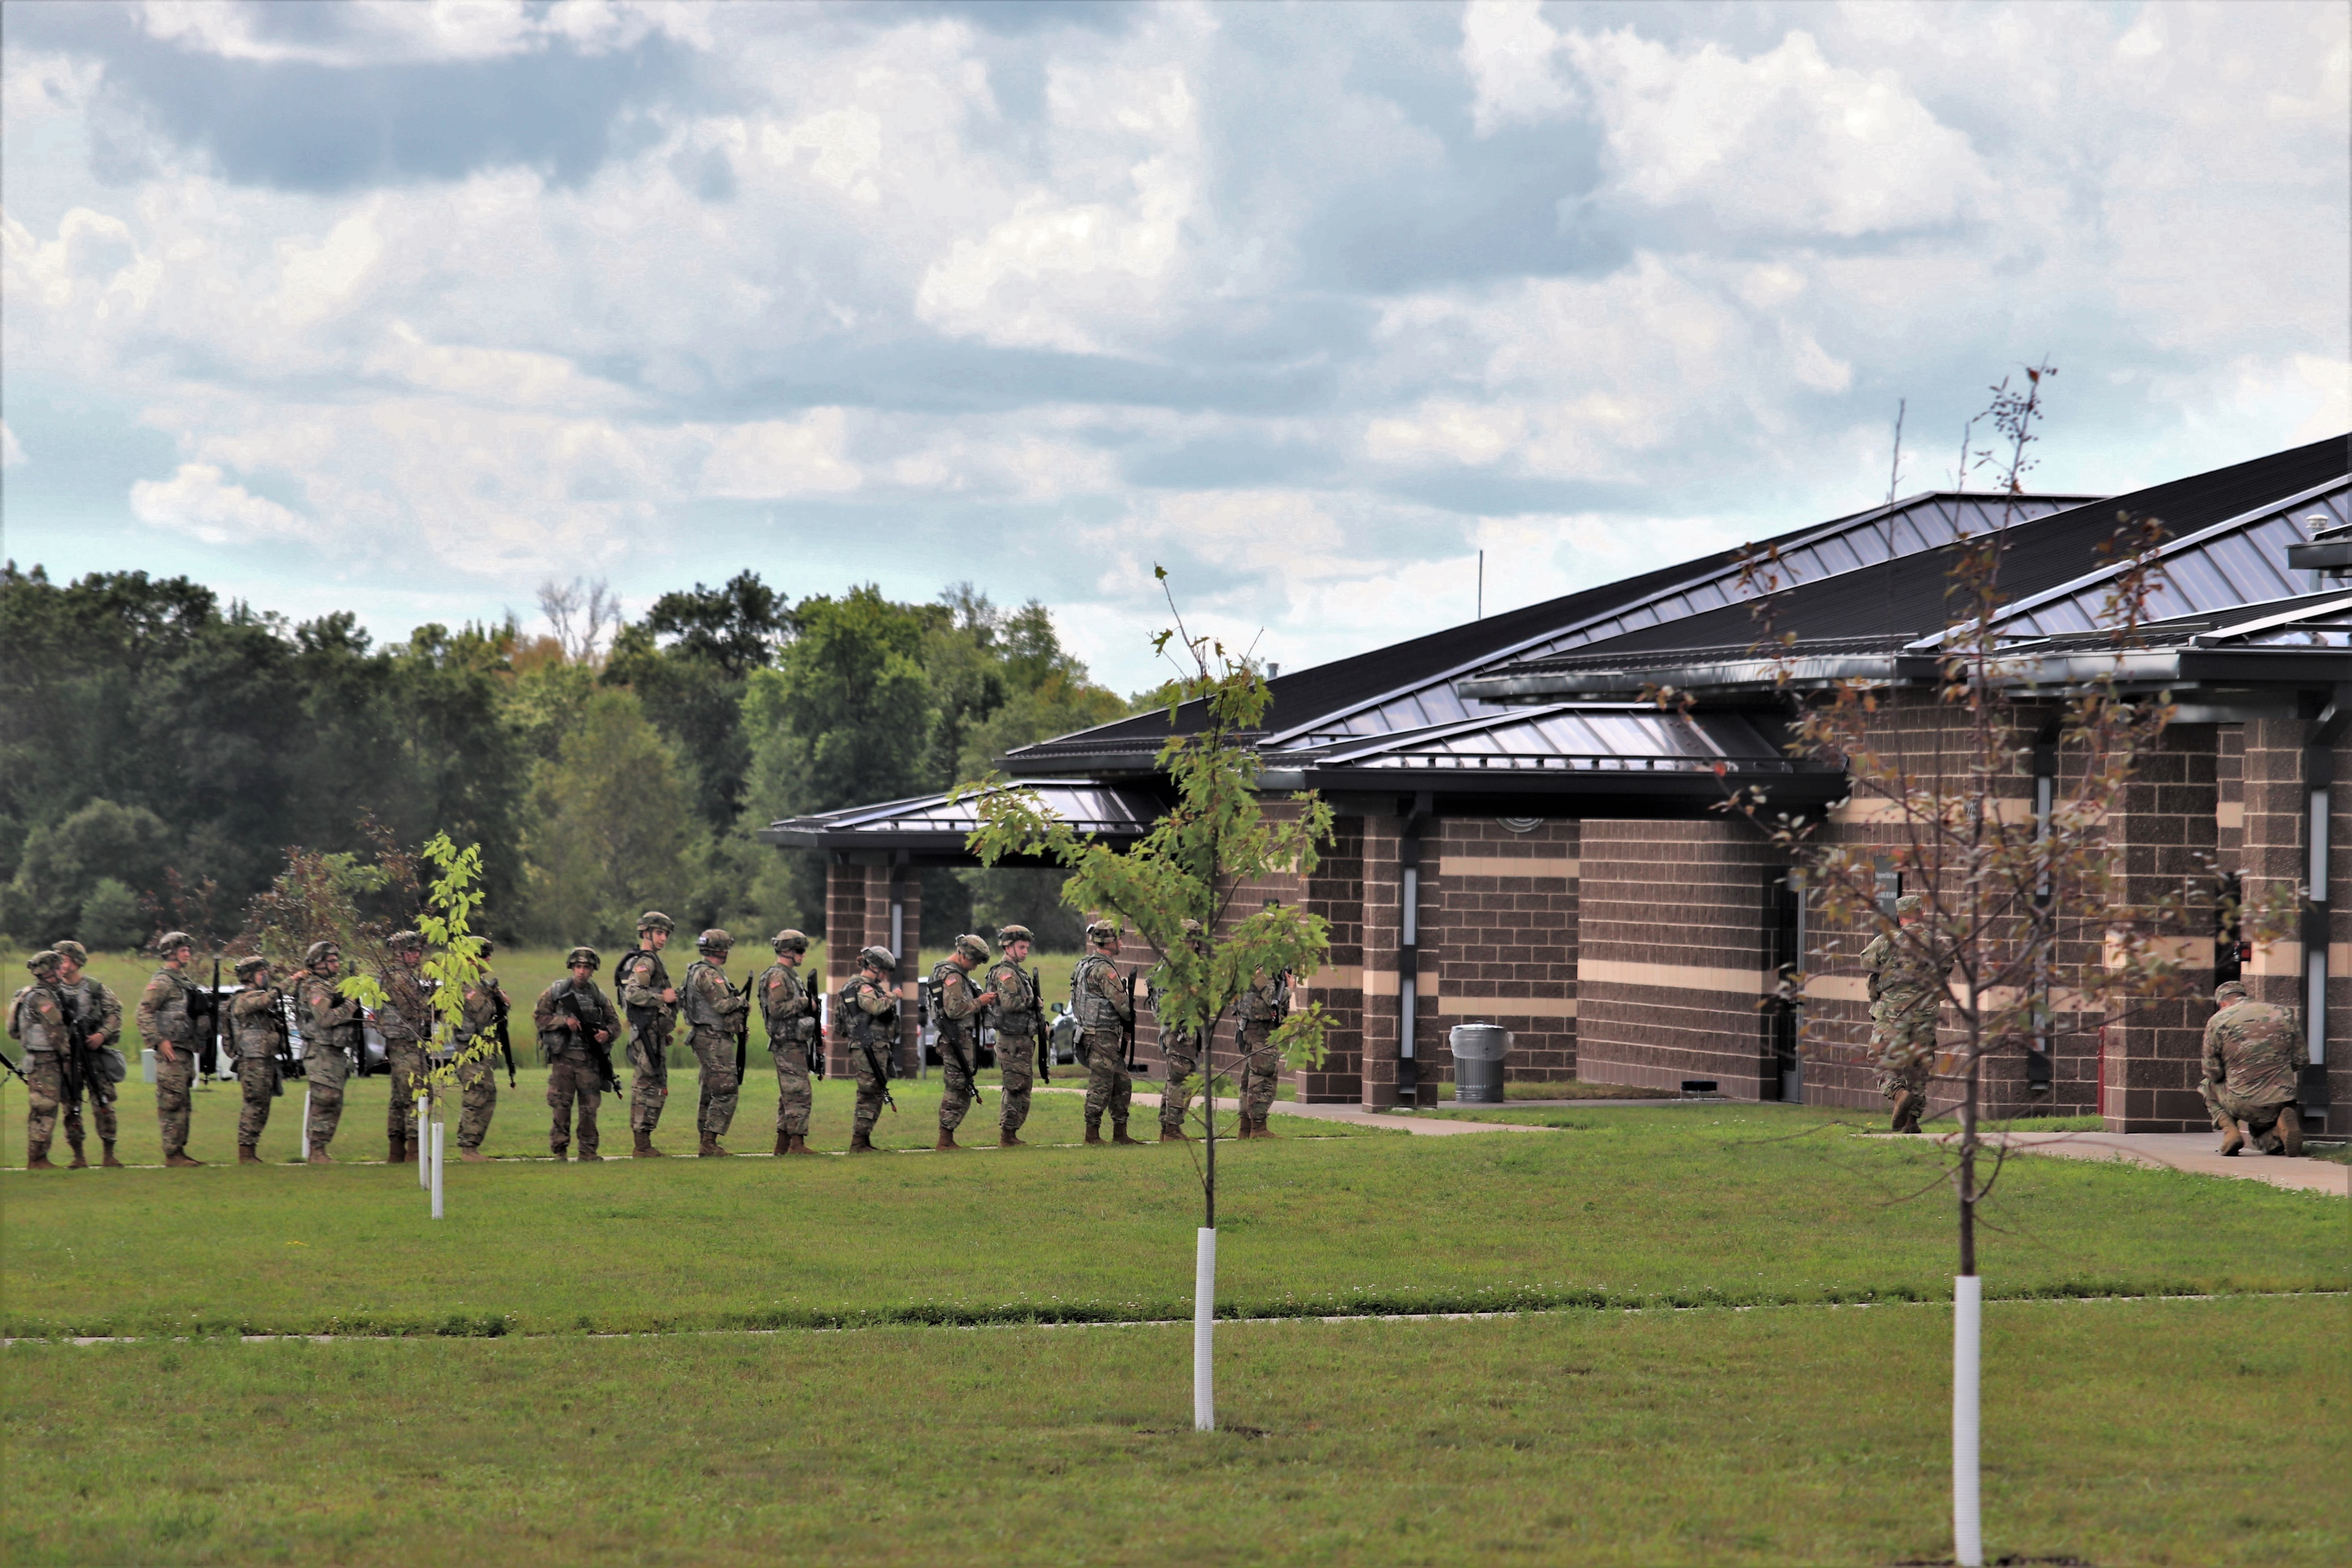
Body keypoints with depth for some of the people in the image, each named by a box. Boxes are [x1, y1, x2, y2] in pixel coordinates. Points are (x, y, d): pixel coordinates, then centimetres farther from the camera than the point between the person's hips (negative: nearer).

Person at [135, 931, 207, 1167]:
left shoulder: (185, 982, 19)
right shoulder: (161, 982, -9)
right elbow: (144, 1013, -16)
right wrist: (160, 1041, -21)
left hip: (187, 1051, 9)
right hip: (171, 1051, -9)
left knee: (184, 1104, 11)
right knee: (172, 1103, -9)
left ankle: (180, 1151, 15)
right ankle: (171, 1154, -9)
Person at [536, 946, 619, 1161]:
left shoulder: (598, 996, 11)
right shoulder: (556, 992, 3)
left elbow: (614, 1022, 17)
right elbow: (539, 1017, 1)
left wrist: (608, 1033, -6)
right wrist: (564, 1021, -12)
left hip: (590, 1058, 2)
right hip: (564, 1057, -2)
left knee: (590, 1106, 2)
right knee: (561, 1103, -4)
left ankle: (588, 1151, 9)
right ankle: (559, 1149, 5)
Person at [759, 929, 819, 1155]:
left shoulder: (790, 975, 19)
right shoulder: (777, 977, -12)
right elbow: (777, 1009, -22)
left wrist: (810, 1005, 11)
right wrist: (805, 1003, -15)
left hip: (796, 1043, 11)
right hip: (788, 1044, -11)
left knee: (789, 1095, 12)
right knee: (800, 1094, -13)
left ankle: (783, 1144, 15)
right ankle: (797, 1143, -14)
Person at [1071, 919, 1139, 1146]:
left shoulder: (1086, 966, 16)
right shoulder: (1104, 969, -16)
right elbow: (1121, 1003, -18)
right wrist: (1130, 1019, 4)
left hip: (1108, 1039, 10)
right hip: (1102, 1036, -10)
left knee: (1122, 1084, 13)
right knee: (1100, 1086, -6)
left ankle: (1120, 1133, 15)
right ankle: (1092, 1134, -2)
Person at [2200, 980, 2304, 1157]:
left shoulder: (2217, 1021, -1)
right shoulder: (2284, 1015, 7)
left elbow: (2213, 1072, 3)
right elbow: (2299, 1060, 10)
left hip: (2242, 1105, -2)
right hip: (2281, 1101, 2)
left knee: (2207, 1085, 29)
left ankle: (2229, 1130, 4)